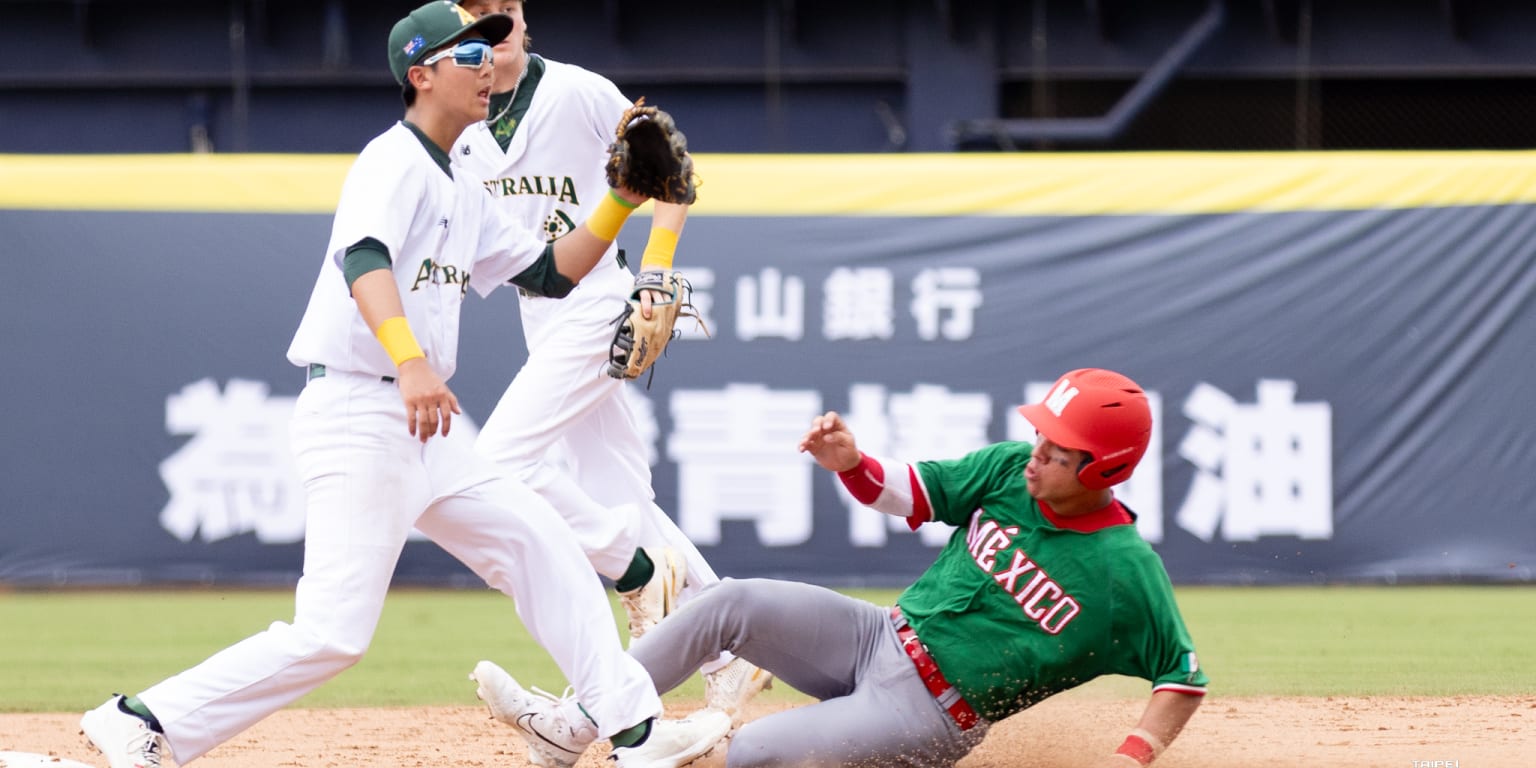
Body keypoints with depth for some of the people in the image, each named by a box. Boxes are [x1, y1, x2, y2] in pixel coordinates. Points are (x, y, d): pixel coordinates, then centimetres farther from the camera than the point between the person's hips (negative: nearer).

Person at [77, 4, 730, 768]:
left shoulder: (460, 194, 18)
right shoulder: (395, 162, -11)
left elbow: (551, 272, 23)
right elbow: (364, 259, -30)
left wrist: (621, 201, 9)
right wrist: (411, 363, -47)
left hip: (422, 427, 10)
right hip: (357, 414, -10)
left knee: (540, 545, 8)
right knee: (333, 634, -15)